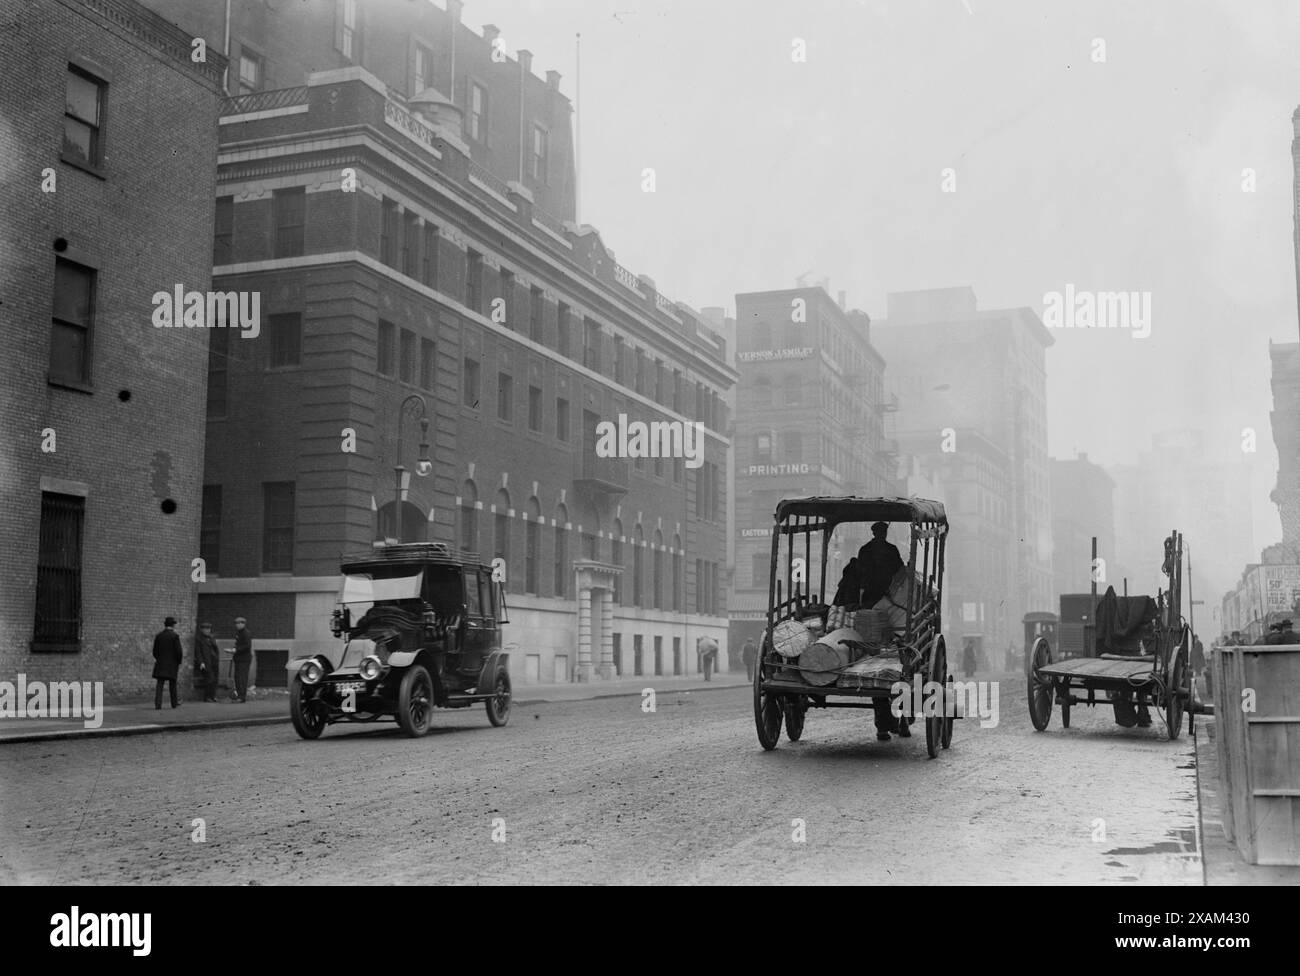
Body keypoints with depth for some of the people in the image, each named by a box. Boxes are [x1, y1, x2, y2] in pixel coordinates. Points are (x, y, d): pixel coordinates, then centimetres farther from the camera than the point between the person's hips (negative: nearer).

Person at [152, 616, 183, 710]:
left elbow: (155, 650, 8)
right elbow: (178, 651, -12)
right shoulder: (175, 636, -8)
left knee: (159, 684, 0)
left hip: (160, 663, 3)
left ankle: (158, 703, -12)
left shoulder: (158, 635, 4)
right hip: (172, 663, -3)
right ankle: (174, 703, 21)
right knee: (172, 684, 11)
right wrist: (179, 663, -1)